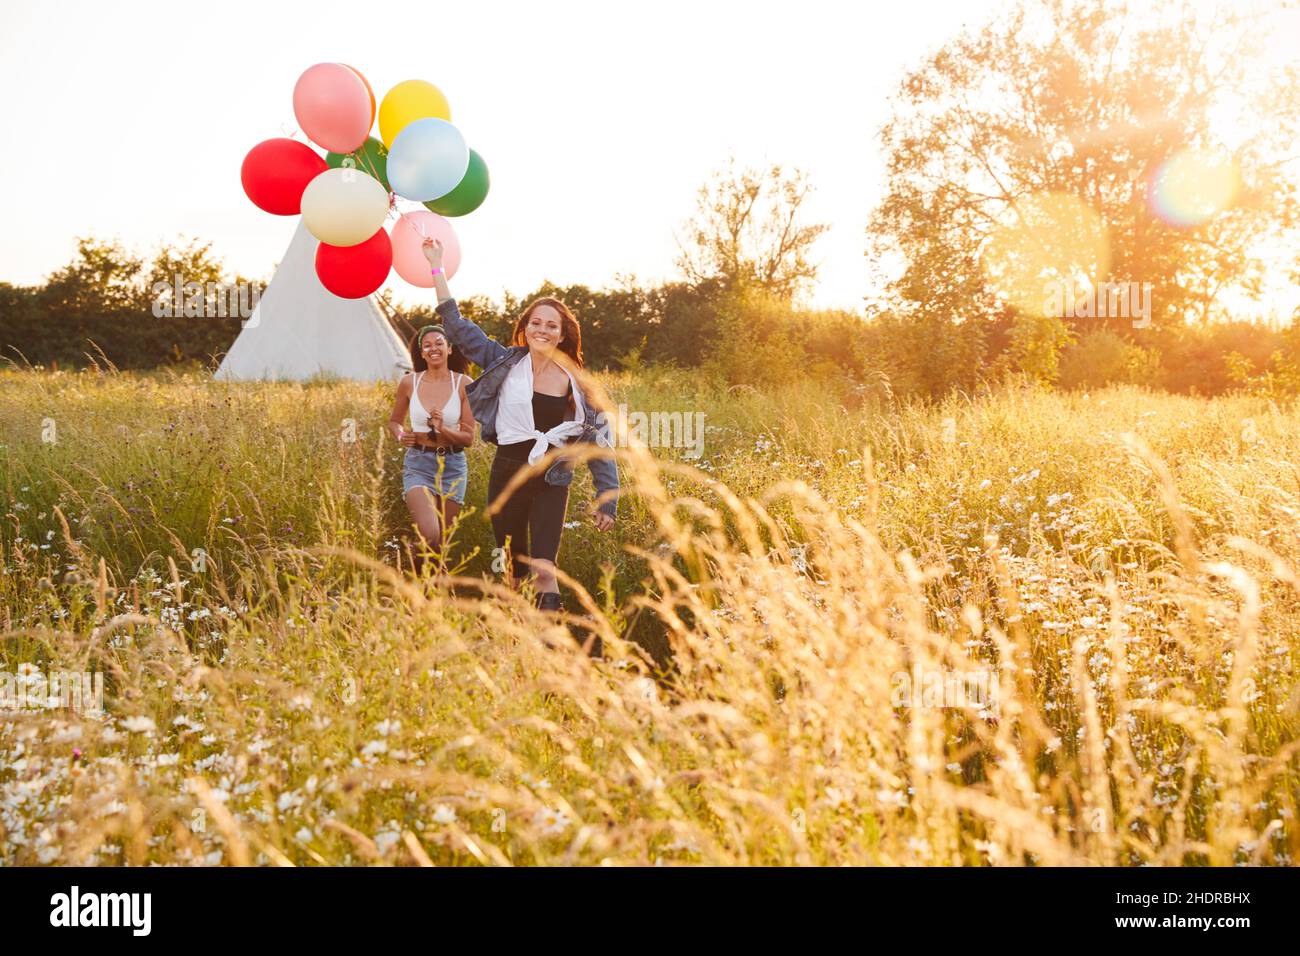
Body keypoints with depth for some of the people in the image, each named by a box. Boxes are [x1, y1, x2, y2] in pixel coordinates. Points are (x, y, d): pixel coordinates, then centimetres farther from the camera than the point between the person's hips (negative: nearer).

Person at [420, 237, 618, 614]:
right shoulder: (506, 362, 2)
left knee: (543, 568, -17)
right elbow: (457, 326, 5)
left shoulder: (575, 385, 0)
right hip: (507, 474, 2)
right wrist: (437, 267, 5)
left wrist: (607, 498, -1)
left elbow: (597, 442, 4)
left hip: (551, 482, -2)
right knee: (514, 570, 8)